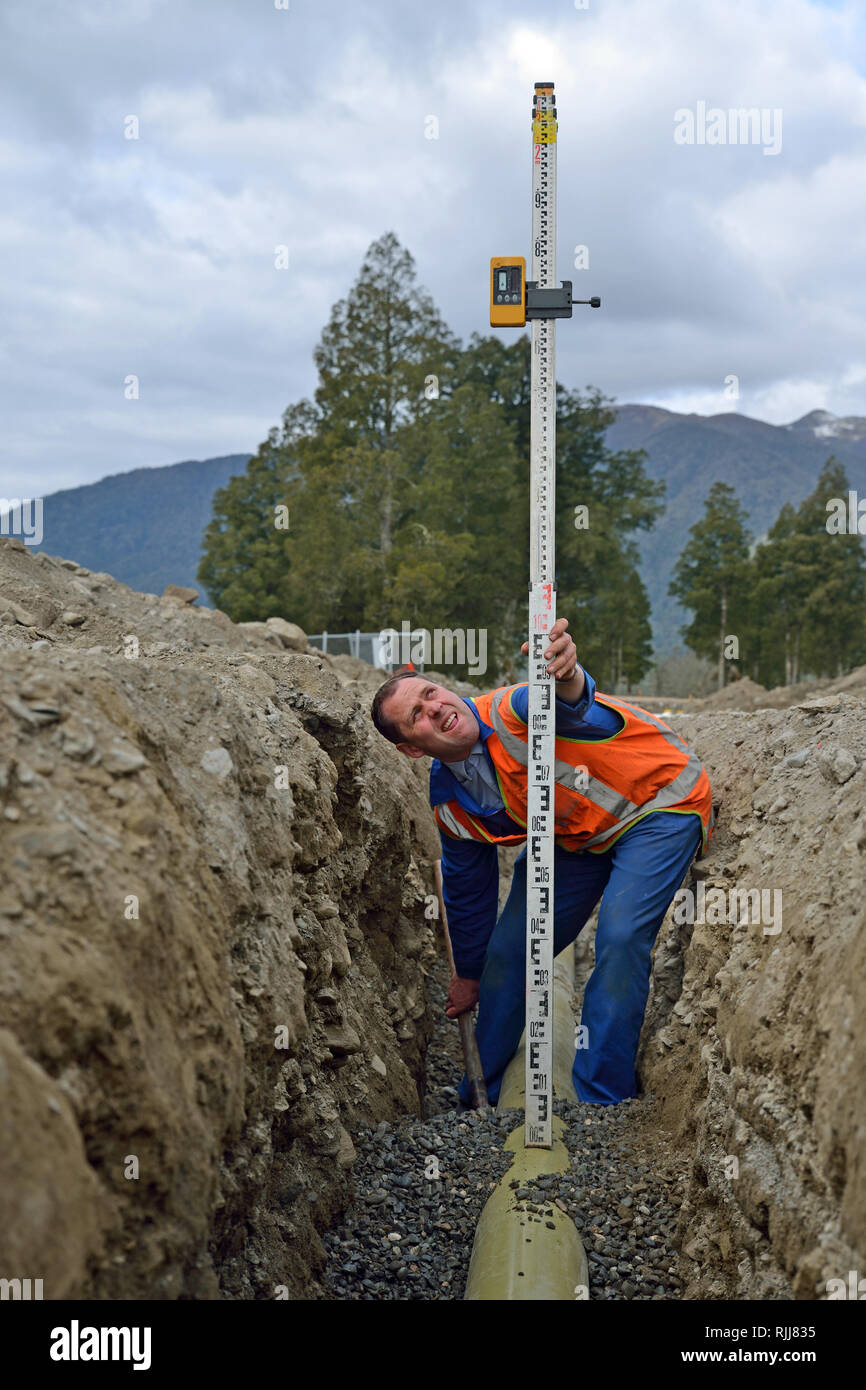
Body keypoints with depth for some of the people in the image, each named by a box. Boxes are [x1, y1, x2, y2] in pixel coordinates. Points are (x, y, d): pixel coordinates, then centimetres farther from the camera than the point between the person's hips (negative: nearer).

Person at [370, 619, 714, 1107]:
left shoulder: (512, 712, -31)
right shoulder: (453, 807, -11)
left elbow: (569, 703, -57)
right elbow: (467, 891, 6)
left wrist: (567, 676, -81)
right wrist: (470, 976, 16)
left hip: (659, 802, -6)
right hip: (577, 834, 7)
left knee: (621, 938, -24)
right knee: (509, 951, 6)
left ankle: (600, 1099, -10)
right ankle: (478, 1097, 26)